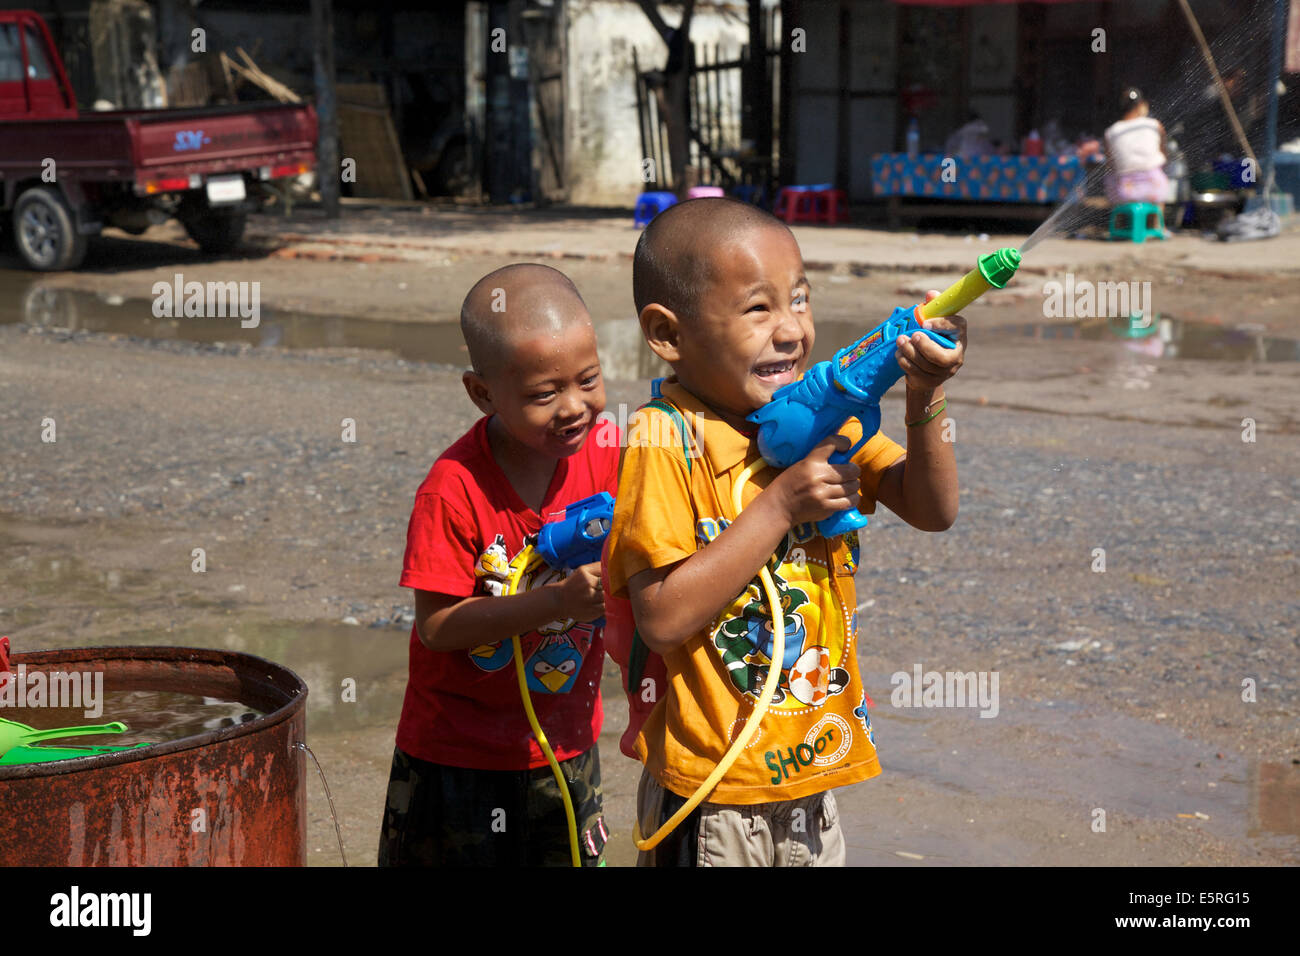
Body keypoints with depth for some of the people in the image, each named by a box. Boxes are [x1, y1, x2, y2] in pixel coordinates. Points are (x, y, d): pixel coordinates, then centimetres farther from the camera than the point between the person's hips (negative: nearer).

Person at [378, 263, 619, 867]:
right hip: (459, 758, -4)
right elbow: (435, 626, -23)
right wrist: (557, 600, -32)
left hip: (566, 744, 4)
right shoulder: (454, 490, -22)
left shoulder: (608, 452, -9)